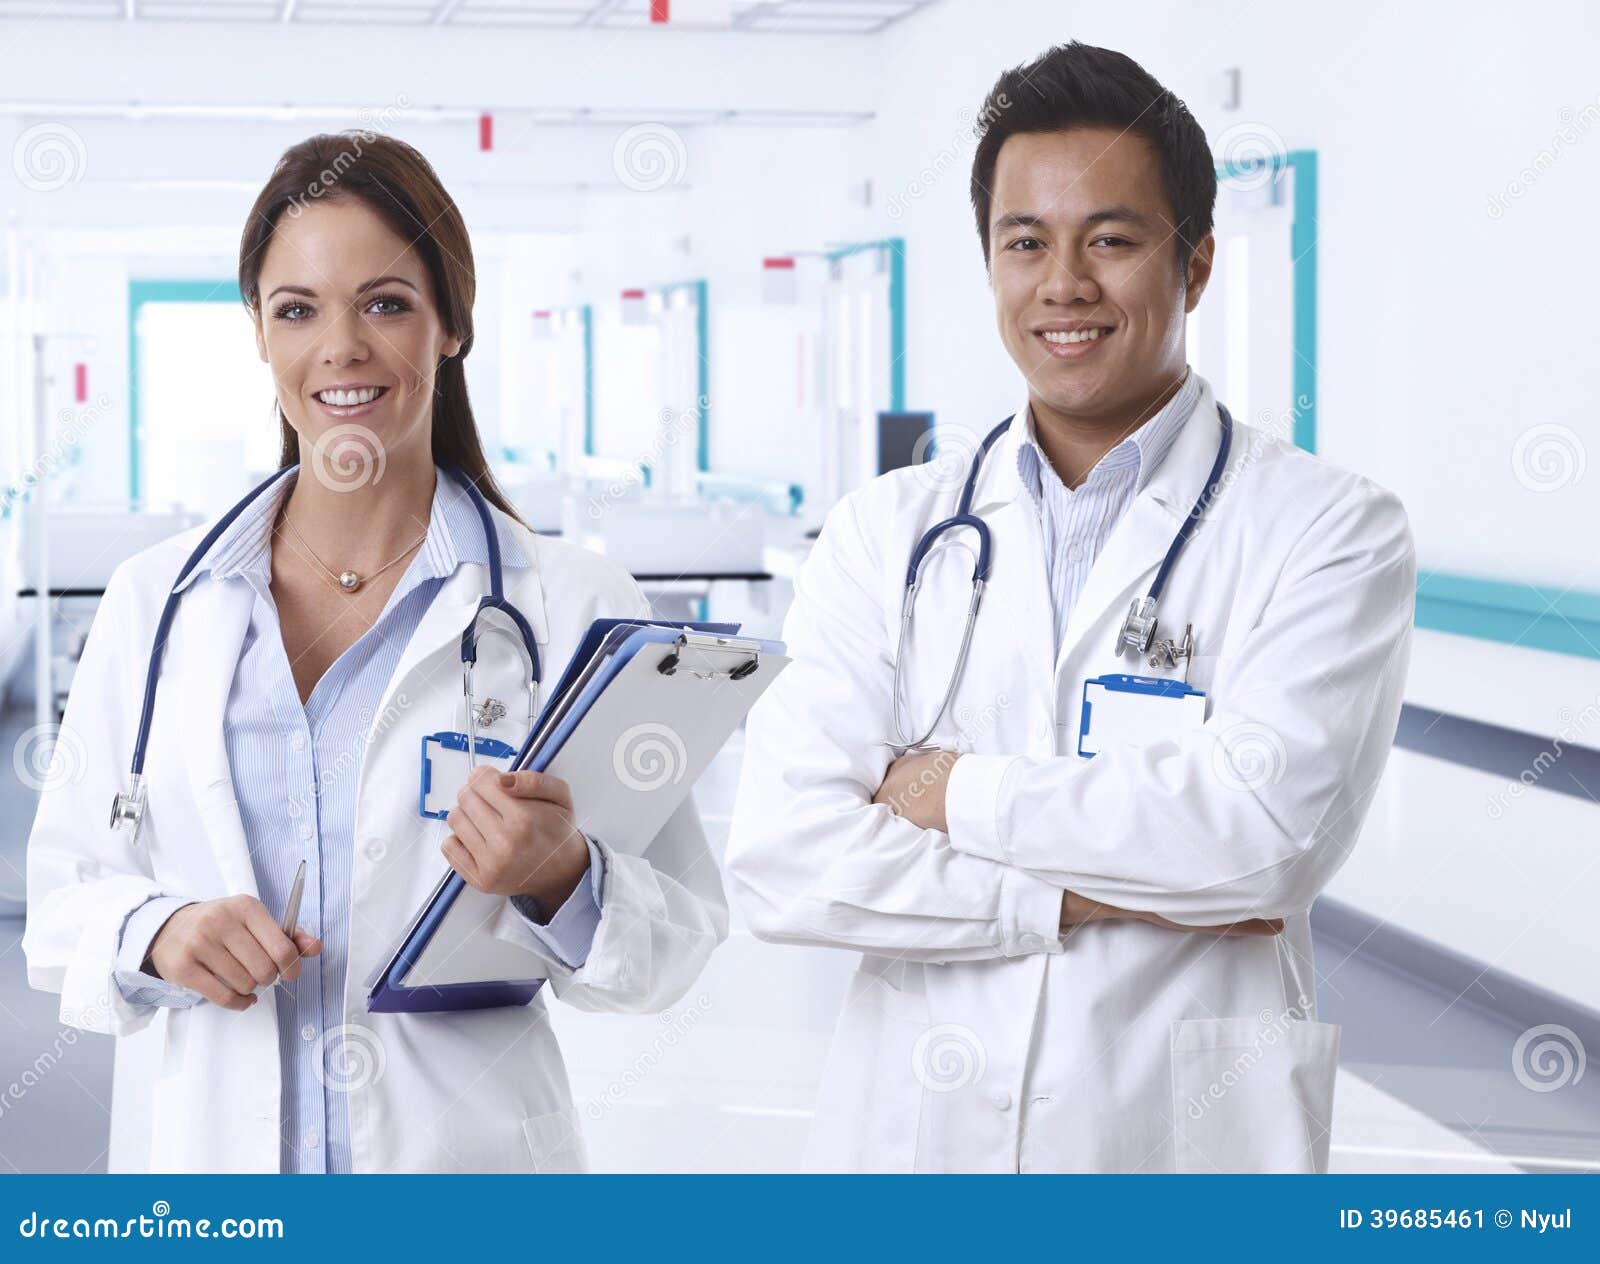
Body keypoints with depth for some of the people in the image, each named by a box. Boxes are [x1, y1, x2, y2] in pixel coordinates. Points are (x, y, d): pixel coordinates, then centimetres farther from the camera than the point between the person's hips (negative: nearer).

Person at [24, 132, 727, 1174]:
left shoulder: (573, 607, -6)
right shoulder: (156, 603, 1)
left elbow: (677, 941, -4)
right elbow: (65, 900, 4)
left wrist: (562, 878, -22)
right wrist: (156, 935, -15)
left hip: (471, 1149, -2)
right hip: (220, 1146, 2)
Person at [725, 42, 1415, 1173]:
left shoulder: (1333, 530, -4)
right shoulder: (886, 531, 3)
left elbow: (1265, 826, -19)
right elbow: (779, 860, -8)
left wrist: (959, 793, -11)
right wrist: (1079, 898, -15)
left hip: (1185, 1139, -2)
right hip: (909, 1137, 2)